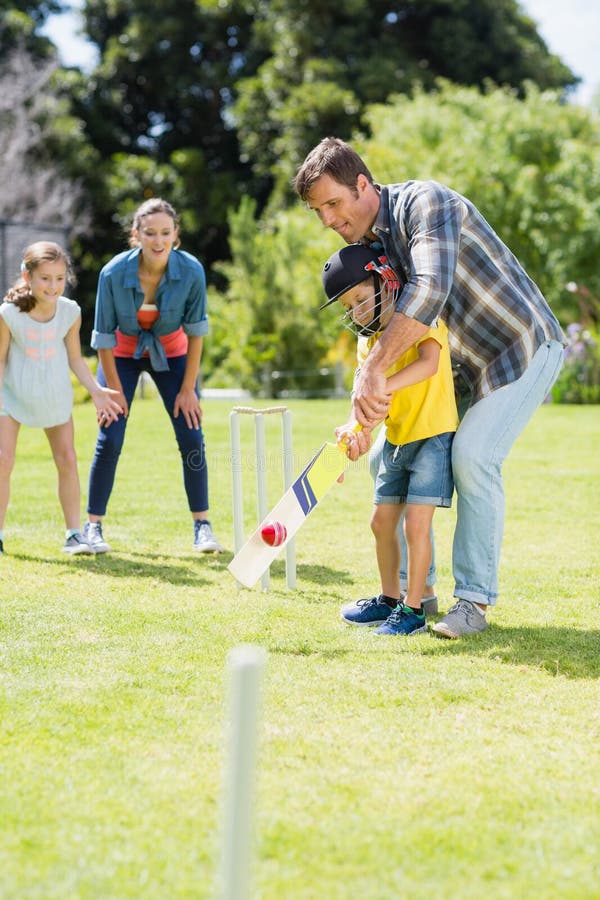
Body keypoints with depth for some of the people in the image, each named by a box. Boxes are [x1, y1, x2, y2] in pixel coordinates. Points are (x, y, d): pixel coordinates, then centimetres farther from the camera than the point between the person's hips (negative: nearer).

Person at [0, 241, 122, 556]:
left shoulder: (70, 312, -11)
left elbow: (75, 358, 1)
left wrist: (96, 391, -7)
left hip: (55, 396, 3)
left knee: (67, 459, 3)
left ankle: (74, 534, 13)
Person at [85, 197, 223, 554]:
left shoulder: (192, 271, -26)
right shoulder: (114, 273, -28)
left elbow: (196, 332, -13)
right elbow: (104, 338, -17)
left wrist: (188, 389, -12)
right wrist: (115, 391, -13)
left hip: (171, 353, 1)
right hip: (123, 353, -1)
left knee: (191, 436, -8)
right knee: (110, 440, -8)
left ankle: (202, 525, 2)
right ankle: (93, 526, 4)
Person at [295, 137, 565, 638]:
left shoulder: (424, 203, -25)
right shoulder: (365, 247, 2)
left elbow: (429, 290, -41)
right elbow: (374, 336, 2)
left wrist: (375, 371, -43)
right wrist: (364, 415, -13)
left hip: (523, 347, -9)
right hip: (463, 364, 9)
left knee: (473, 455, -22)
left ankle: (474, 601, -14)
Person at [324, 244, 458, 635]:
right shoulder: (367, 340, 9)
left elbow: (428, 362, -29)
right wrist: (354, 426, -25)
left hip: (433, 433, -7)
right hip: (396, 439, 8)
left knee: (416, 522, -12)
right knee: (383, 521, 11)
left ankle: (413, 608, -4)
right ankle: (390, 598, 27)